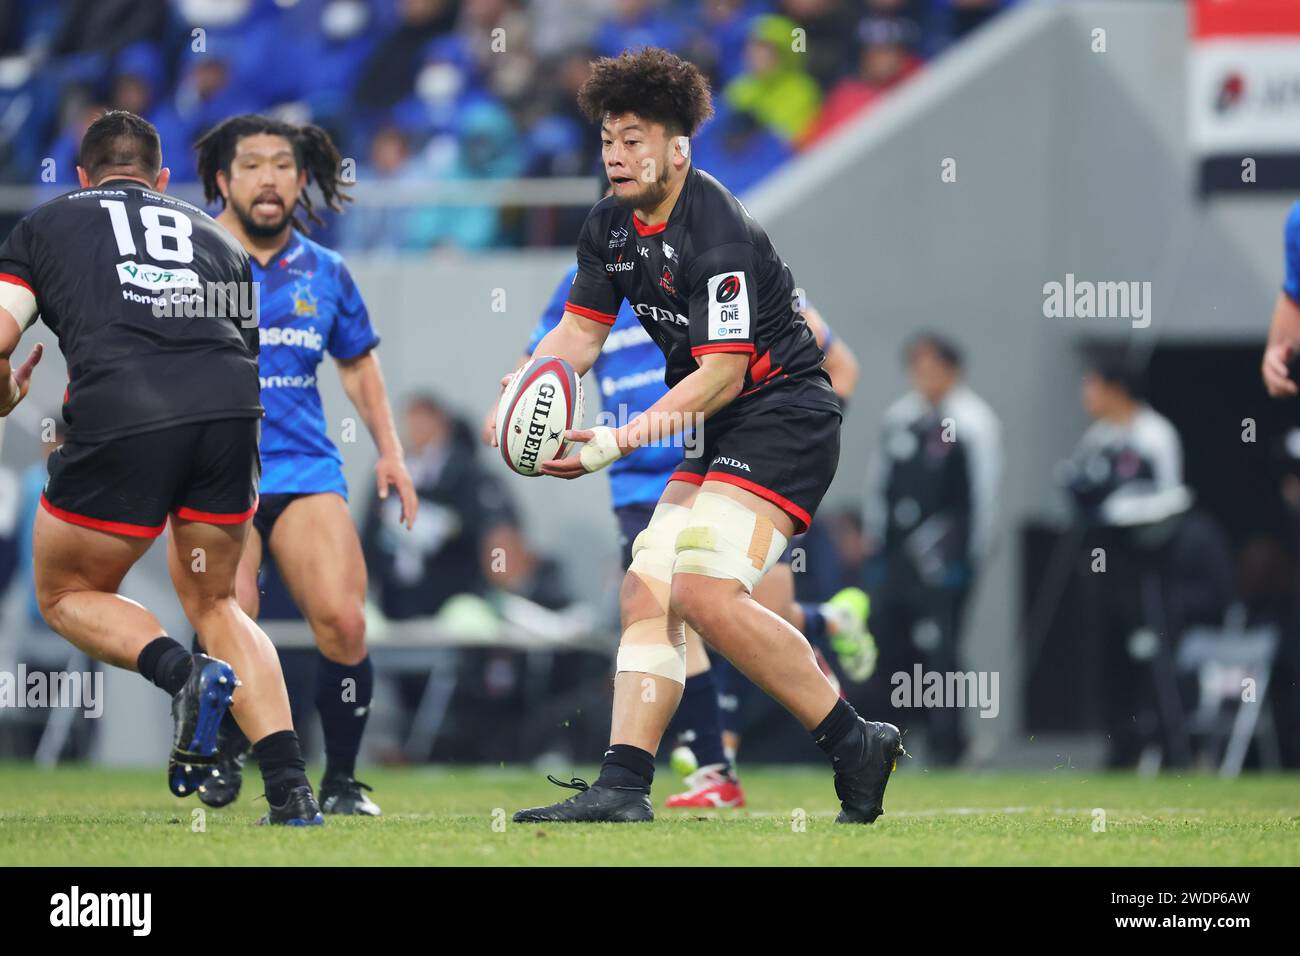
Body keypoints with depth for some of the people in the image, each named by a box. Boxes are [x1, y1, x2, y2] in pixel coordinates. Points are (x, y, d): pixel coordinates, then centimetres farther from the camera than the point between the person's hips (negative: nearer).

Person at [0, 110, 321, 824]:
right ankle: (291, 788, 9)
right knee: (212, 599, 24)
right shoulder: (213, 235, 30)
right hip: (229, 413, 3)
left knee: (67, 595, 20)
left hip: (117, 414, -3)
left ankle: (184, 672, -10)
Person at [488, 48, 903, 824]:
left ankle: (856, 745, -12)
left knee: (707, 591, -22)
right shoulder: (613, 227, 8)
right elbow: (582, 331, 13)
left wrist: (619, 443, -29)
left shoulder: (719, 233, -21)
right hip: (721, 436, 10)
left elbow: (723, 373, -23)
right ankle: (623, 787, -5)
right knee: (648, 590, -1)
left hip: (783, 417, -10)